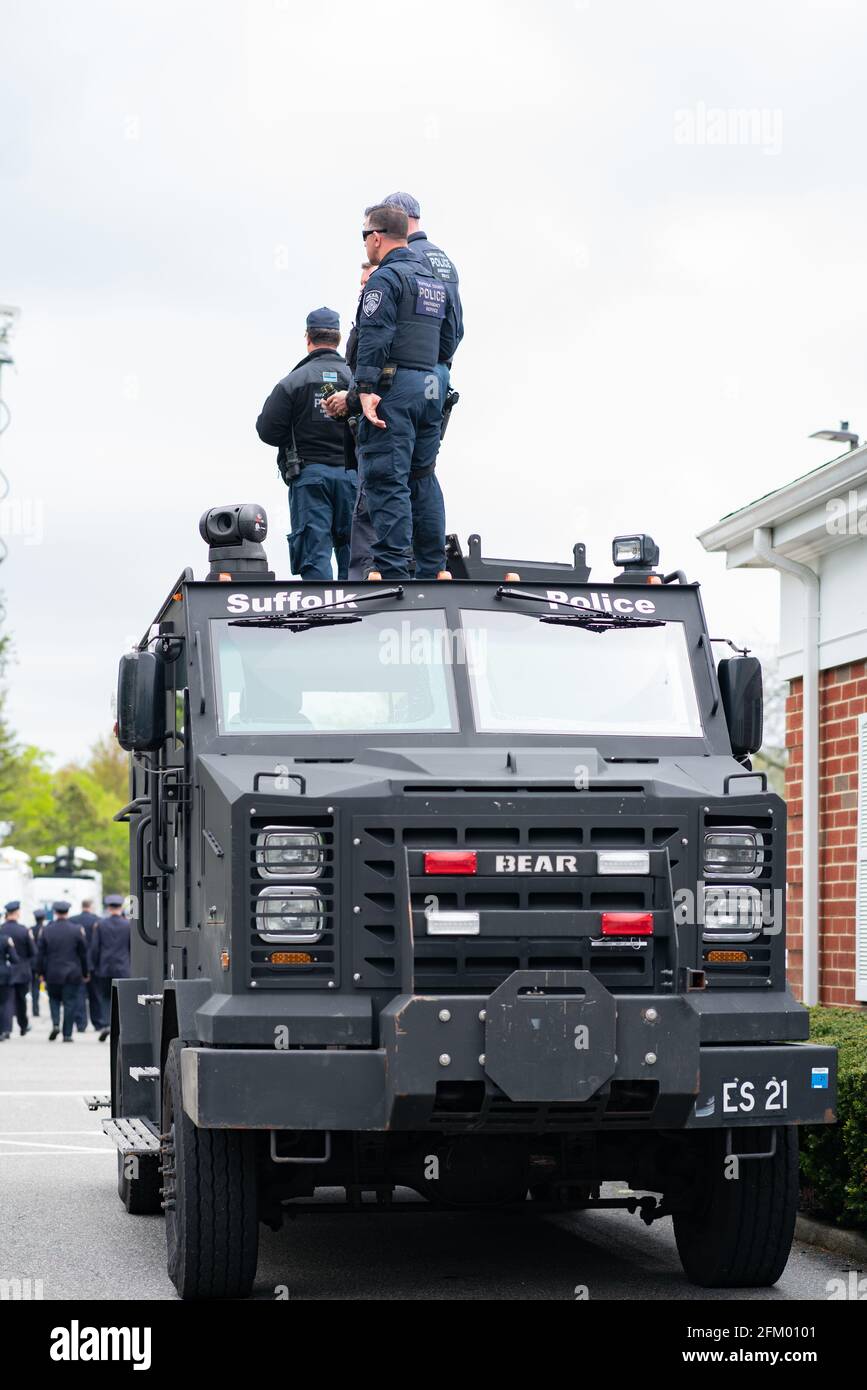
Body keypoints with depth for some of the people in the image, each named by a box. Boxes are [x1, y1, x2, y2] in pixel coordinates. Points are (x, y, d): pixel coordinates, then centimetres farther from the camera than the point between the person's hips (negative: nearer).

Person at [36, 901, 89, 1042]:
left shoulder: (46, 930, -3)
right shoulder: (77, 930, -5)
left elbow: (40, 954, 0)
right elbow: (83, 954, 0)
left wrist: (42, 972, 10)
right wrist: (85, 973, 9)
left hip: (52, 974, 1)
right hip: (72, 974, -1)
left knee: (54, 998, 19)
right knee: (70, 1003, 4)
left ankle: (55, 1024, -3)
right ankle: (67, 1034, 2)